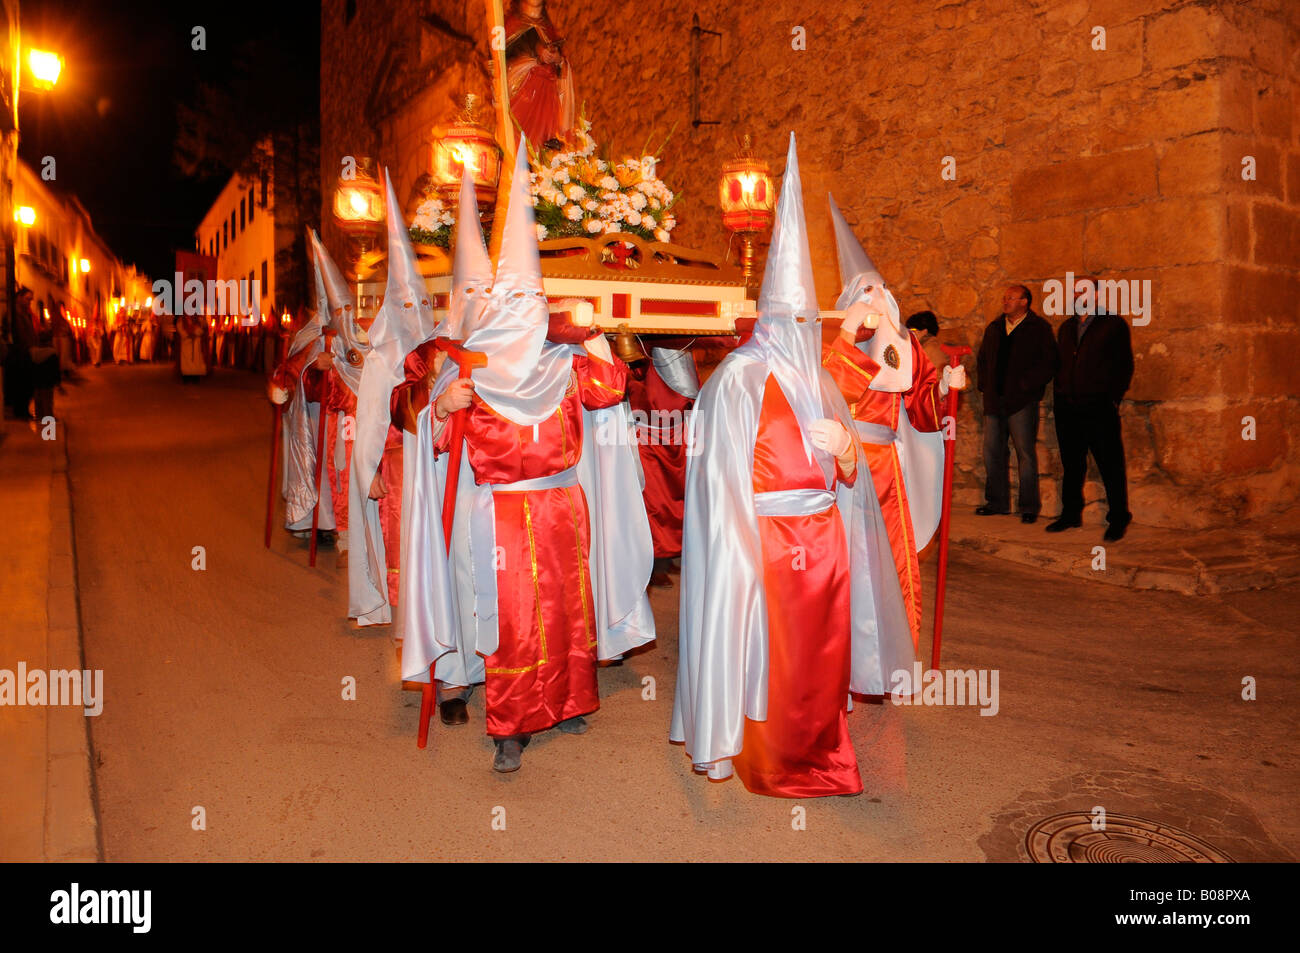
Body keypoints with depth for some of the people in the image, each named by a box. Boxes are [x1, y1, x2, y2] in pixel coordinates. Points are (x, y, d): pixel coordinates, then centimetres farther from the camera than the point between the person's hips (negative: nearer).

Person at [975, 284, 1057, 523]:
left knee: (1025, 453, -3)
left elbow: (1049, 364, -8)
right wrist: (985, 384, 9)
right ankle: (997, 502, 19)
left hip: (1022, 401, -6)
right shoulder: (993, 328, 16)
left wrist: (1026, 385, -13)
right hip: (995, 400, 6)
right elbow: (982, 360, 23)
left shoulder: (1039, 328, -2)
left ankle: (1029, 506, 5)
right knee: (992, 452, 8)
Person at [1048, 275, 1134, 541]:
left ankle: (1118, 519, 4)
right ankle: (1071, 514, 20)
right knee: (1071, 465, 11)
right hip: (1067, 407, 5)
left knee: (1111, 466, -3)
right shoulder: (1067, 327, 18)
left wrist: (1113, 398, -7)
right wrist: (1058, 395, 10)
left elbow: (1125, 366, 1)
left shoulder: (1114, 324, 3)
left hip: (1100, 408, -5)